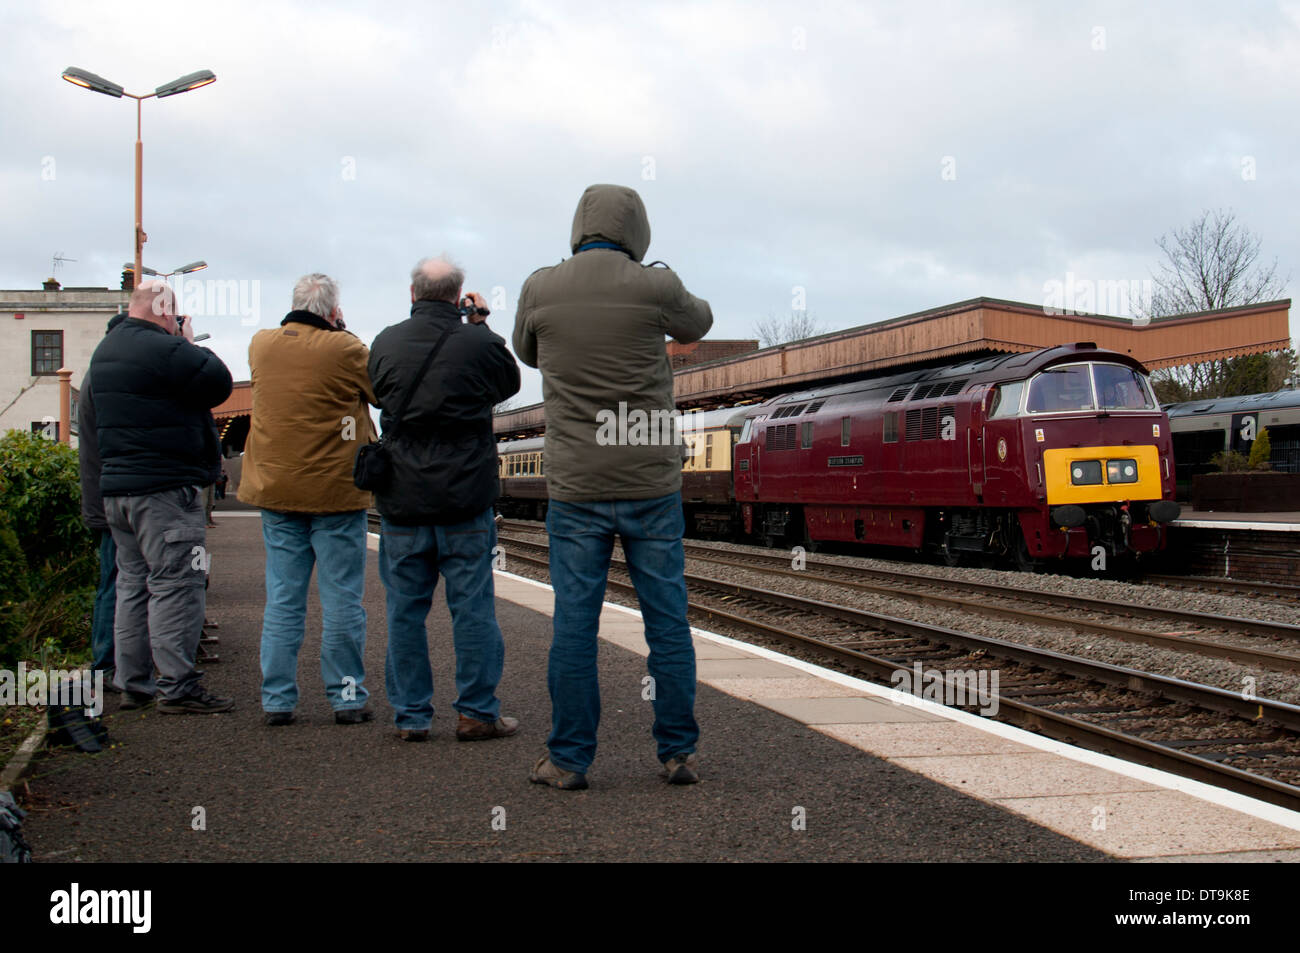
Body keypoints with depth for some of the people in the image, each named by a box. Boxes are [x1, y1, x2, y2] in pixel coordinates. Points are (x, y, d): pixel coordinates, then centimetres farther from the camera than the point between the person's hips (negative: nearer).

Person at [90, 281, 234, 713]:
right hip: (165, 487, -9)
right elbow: (219, 383, -13)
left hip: (116, 484, 9)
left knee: (132, 583, 14)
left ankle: (133, 682, 18)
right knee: (175, 584, -6)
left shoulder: (104, 351, 15)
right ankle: (177, 687, -7)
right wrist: (191, 344, 2)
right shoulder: (164, 350, -16)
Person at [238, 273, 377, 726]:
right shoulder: (344, 349, -13)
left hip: (276, 489, 4)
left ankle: (277, 700, 10)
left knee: (283, 600, 8)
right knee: (342, 600, 4)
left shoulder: (260, 345, 3)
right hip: (335, 490, -4)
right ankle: (347, 697, 9)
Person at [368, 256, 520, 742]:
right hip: (465, 499, -2)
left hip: (401, 498, 2)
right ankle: (477, 712, 8)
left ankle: (410, 715, 13)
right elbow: (509, 382, 11)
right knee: (473, 607, 5)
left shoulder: (386, 343, -1)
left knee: (405, 609, 8)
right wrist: (480, 324, 16)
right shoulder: (478, 344, -9)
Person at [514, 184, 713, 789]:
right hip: (650, 483, -1)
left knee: (575, 622, 4)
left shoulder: (540, 289, -2)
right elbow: (697, 325, 15)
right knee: (667, 619, 7)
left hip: (575, 488, 1)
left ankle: (569, 759, 9)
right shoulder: (654, 286, -7)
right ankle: (678, 753, 12)